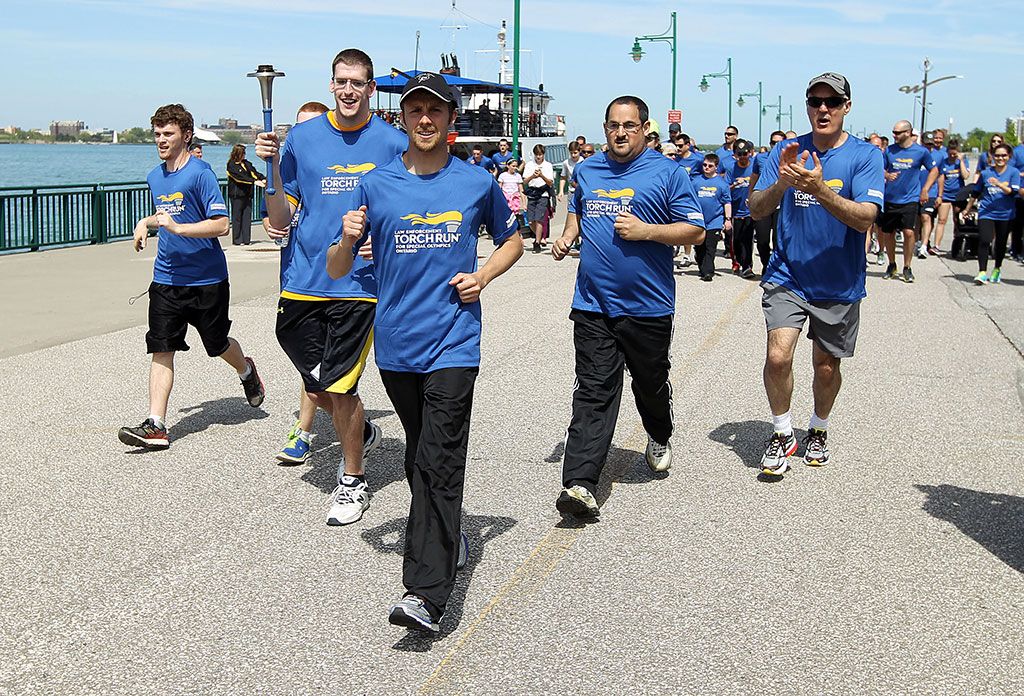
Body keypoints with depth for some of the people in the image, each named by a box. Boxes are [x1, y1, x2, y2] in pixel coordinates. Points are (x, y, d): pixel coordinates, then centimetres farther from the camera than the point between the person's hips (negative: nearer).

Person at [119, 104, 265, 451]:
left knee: (217, 344, 12)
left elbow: (221, 224, -18)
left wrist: (178, 227, -27)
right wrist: (146, 222, 12)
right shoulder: (155, 177, 11)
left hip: (206, 279, -5)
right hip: (166, 277, 5)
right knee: (161, 349, -6)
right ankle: (155, 425, -8)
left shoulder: (200, 173, -13)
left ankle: (247, 372, 46)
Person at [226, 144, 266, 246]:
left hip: (247, 194, 6)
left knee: (247, 216, 5)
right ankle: (237, 240, 3)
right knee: (237, 217, -1)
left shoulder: (246, 163, 15)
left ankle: (246, 239, 8)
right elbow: (240, 177, -17)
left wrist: (263, 179, -12)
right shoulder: (231, 165, -6)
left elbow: (253, 172, 7)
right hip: (237, 195, -6)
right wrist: (254, 181, -24)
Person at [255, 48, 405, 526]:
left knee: (340, 388, -2)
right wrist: (272, 167, -9)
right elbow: (280, 221, 5)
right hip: (303, 283, 3)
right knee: (317, 387, 10)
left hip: (359, 283, -3)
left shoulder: (391, 143, 0)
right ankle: (362, 434, 41)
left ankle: (353, 481, 19)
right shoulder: (302, 138, 5)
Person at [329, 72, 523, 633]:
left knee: (439, 463, -12)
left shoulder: (477, 184, 4)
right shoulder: (376, 185, 4)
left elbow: (512, 240, 20)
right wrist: (348, 240, -16)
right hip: (396, 343, 3)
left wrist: (484, 276, 0)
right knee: (418, 457, 16)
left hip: (453, 341, -3)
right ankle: (445, 537, 39)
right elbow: (335, 271, 7)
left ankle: (426, 594, -18)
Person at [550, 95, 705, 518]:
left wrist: (646, 231, -18)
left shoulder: (667, 173, -3)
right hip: (593, 305, 2)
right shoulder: (587, 170, 11)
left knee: (651, 384, 16)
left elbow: (696, 230, -5)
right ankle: (579, 484, -12)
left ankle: (659, 439, 48)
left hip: (647, 305, -2)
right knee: (593, 392, -5)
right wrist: (567, 237, 8)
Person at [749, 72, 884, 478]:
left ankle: (818, 431, 40)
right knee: (778, 356, -16)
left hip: (839, 282, 0)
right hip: (787, 275, 0)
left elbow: (864, 218, -20)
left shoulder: (865, 155, -8)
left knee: (826, 364, 13)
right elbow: (756, 209, -8)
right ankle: (782, 435, 7)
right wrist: (782, 183, -28)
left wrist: (820, 189, -34)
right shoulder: (787, 152, -2)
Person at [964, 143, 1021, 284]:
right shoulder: (986, 173, 3)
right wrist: (967, 209, 21)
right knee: (984, 241, -15)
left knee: (1001, 243, 12)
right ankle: (982, 272, -16)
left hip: (1005, 213, 0)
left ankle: (997, 269, 32)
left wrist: (999, 184, -27)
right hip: (986, 212, 0)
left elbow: (1013, 192, -12)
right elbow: (976, 193, 15)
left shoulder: (1013, 172, 0)